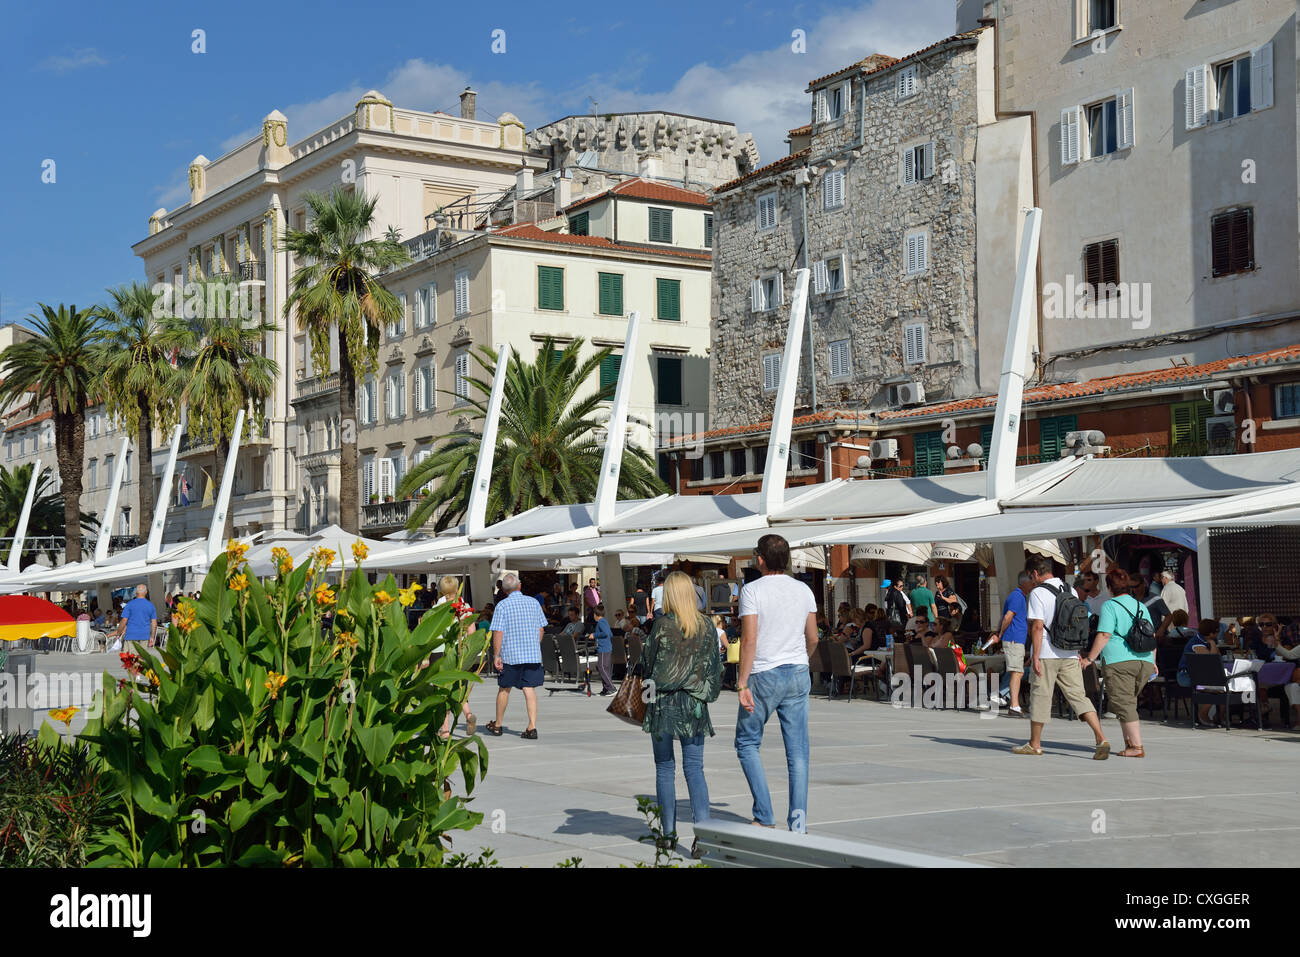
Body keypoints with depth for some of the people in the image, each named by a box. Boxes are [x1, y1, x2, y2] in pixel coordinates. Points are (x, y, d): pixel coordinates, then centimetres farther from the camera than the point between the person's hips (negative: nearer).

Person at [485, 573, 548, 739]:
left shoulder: (502, 605, -7)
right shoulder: (533, 602, 5)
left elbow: (498, 633, -11)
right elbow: (540, 629, 10)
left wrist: (496, 656, -6)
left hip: (510, 654, -2)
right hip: (532, 654, 2)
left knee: (504, 689, 11)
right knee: (530, 689, 1)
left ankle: (498, 725, 24)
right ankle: (532, 727, -8)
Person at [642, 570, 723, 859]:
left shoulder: (662, 625, -9)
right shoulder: (707, 627, 1)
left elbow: (648, 663, -1)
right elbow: (715, 667, 7)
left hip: (663, 703, -2)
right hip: (694, 704, 2)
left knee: (665, 768, 9)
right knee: (694, 768, 4)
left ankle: (669, 832, 13)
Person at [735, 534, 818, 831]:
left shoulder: (752, 591, -10)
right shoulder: (803, 590, 5)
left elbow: (749, 640, -16)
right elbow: (813, 639, 9)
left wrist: (742, 684, -15)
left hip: (764, 675, -4)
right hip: (798, 675, 4)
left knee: (747, 743, 11)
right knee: (798, 751, 6)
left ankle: (765, 815, 3)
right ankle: (798, 822, 4)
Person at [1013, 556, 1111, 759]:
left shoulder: (1038, 593, -9)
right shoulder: (1070, 590, 12)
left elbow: (1037, 626, -15)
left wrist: (1035, 657, -13)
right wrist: (1077, 651, 22)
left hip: (1046, 654, -6)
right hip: (1070, 654, 6)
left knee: (1040, 697, 6)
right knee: (1078, 696, 4)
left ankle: (1035, 744, 16)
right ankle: (1101, 739, -10)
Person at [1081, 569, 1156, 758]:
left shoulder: (1109, 606, -3)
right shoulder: (1140, 606, 17)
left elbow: (1104, 636, -12)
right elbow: (1152, 635, 20)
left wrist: (1090, 658, -8)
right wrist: (1153, 662, 27)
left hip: (1119, 661, -7)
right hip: (1144, 662, 7)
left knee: (1123, 704, -4)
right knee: (1129, 701, 19)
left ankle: (1137, 746, -9)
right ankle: (1130, 740, 16)